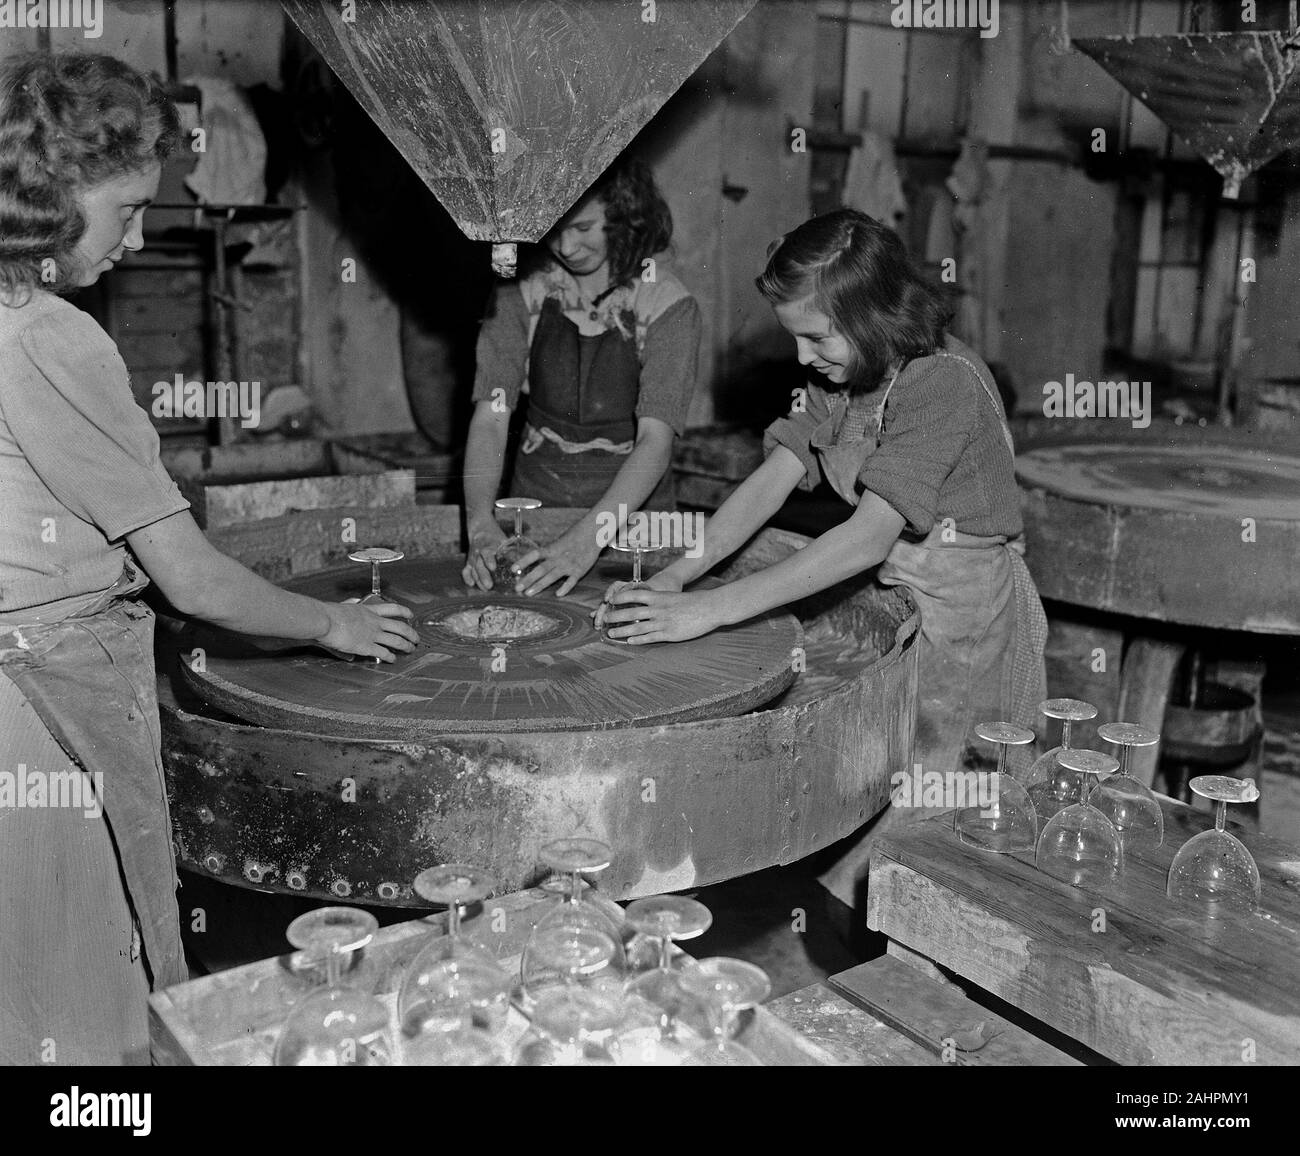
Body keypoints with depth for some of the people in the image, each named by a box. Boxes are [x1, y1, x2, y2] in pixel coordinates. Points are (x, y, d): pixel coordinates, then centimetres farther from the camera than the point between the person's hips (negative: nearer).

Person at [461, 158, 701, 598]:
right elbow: (490, 417, -8)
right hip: (534, 499, 2)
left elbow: (655, 440, -19)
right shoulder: (521, 291, -2)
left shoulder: (668, 305, -9)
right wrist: (481, 523, -25)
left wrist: (588, 536, -33)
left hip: (630, 509, -1)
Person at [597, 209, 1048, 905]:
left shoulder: (944, 382, -24)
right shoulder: (842, 377, 3)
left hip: (966, 618, -7)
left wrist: (712, 608, -35)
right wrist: (673, 578, -17)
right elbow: (771, 481, -3)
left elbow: (869, 537, -32)